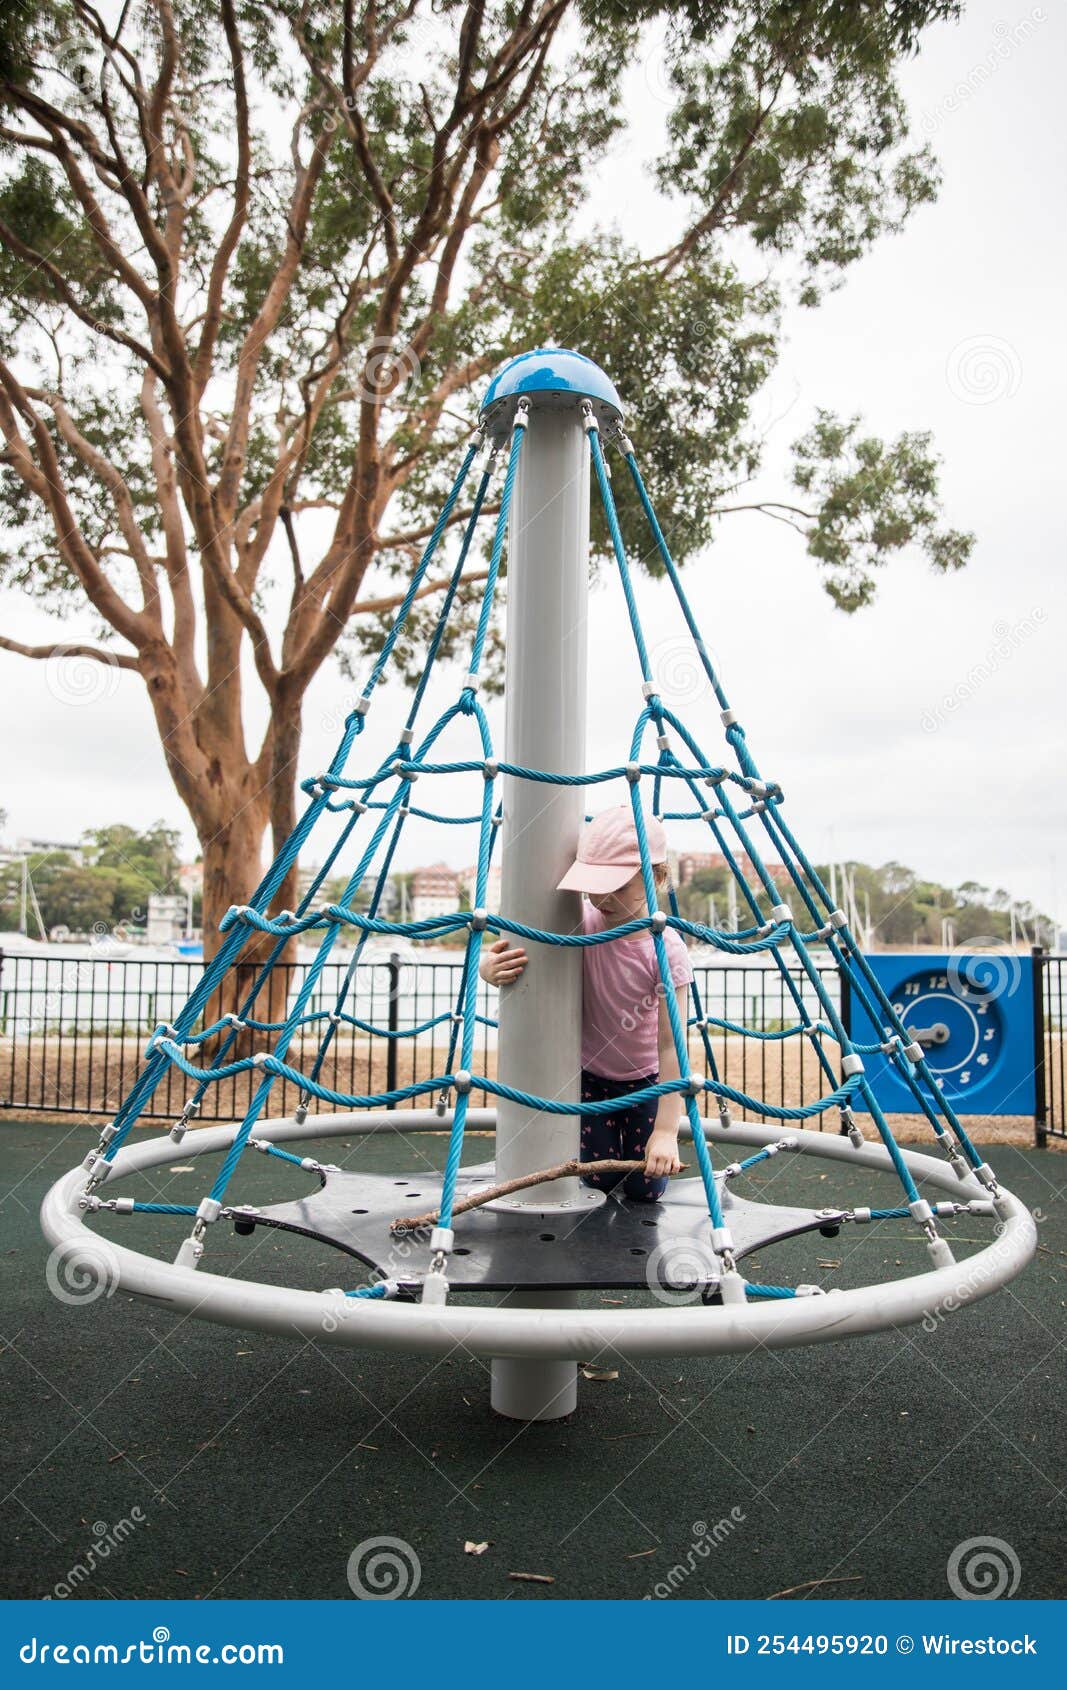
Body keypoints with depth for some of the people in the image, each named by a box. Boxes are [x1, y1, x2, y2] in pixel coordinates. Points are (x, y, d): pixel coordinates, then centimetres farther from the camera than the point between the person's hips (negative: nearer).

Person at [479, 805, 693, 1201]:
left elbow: (671, 1045, -27)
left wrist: (666, 1131, -31)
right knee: (598, 1179, 2)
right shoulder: (581, 924, -21)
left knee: (645, 1190, 4)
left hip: (645, 1080, -2)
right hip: (588, 1075, 2)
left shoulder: (666, 950, -28)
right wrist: (488, 966, -37)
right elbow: (497, 957, -11)